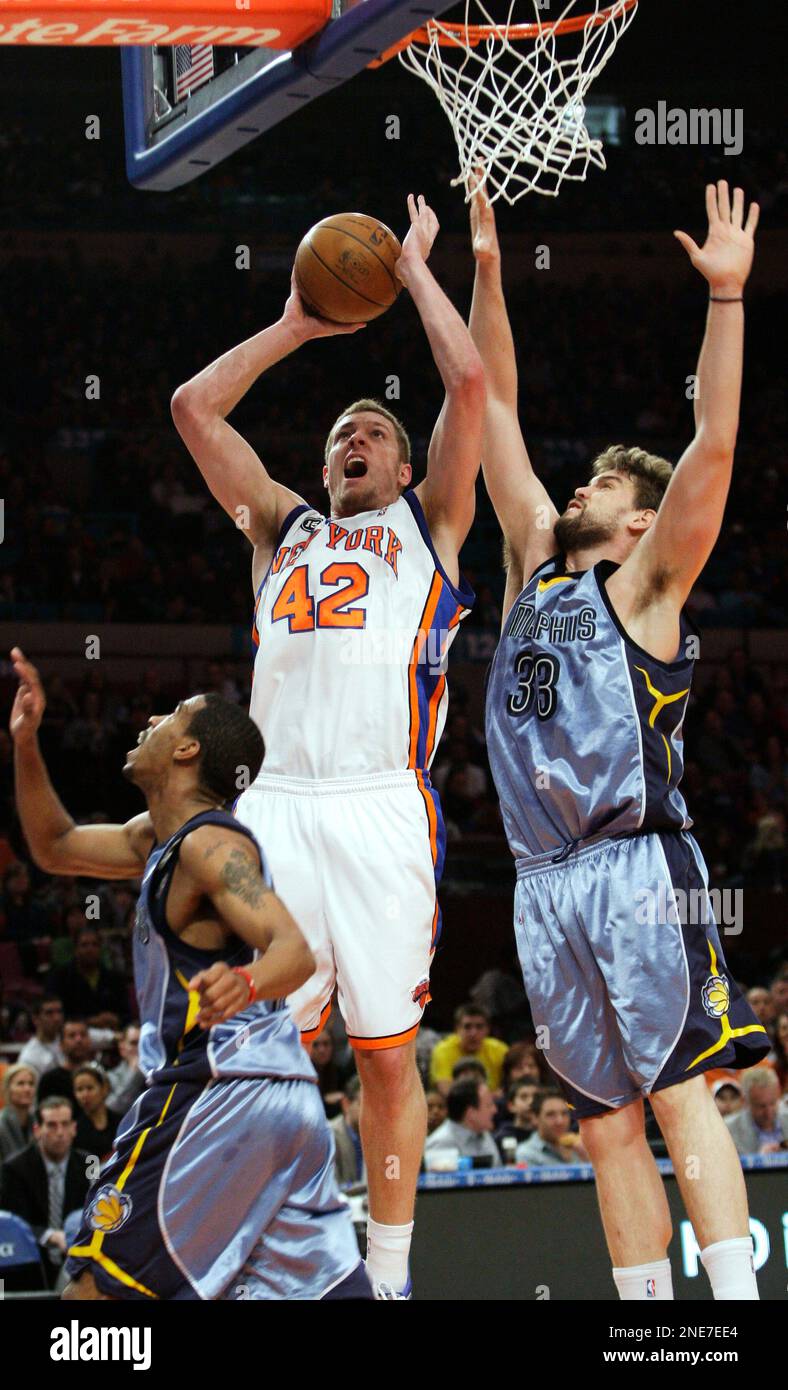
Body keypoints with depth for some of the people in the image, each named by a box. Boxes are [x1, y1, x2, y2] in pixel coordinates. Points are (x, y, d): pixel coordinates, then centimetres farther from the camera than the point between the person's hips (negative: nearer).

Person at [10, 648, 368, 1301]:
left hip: (216, 1094, -10)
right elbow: (56, 848, 32)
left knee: (95, 1284, -8)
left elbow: (296, 951, -21)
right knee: (329, 1287, 4)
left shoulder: (210, 843, -10)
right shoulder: (157, 835, 20)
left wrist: (245, 984, -44)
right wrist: (26, 743, 19)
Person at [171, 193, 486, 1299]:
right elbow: (195, 407, 22)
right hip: (279, 809, 3)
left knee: (388, 1054, -1)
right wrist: (295, 328, 26)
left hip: (382, 808, -3)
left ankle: (389, 1278, 6)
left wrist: (416, 271, 17)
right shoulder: (284, 528, 27)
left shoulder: (428, 526, 17)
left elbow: (469, 382, 6)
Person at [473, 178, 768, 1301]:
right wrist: (486, 279, 16)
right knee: (607, 1123, 4)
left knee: (681, 1096, -13)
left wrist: (727, 295, -14)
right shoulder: (538, 566, 20)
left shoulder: (644, 587, 4)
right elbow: (496, 414, 21)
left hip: (638, 870, -6)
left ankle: (737, 1306, -19)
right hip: (546, 883, 6)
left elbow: (714, 450, -8)